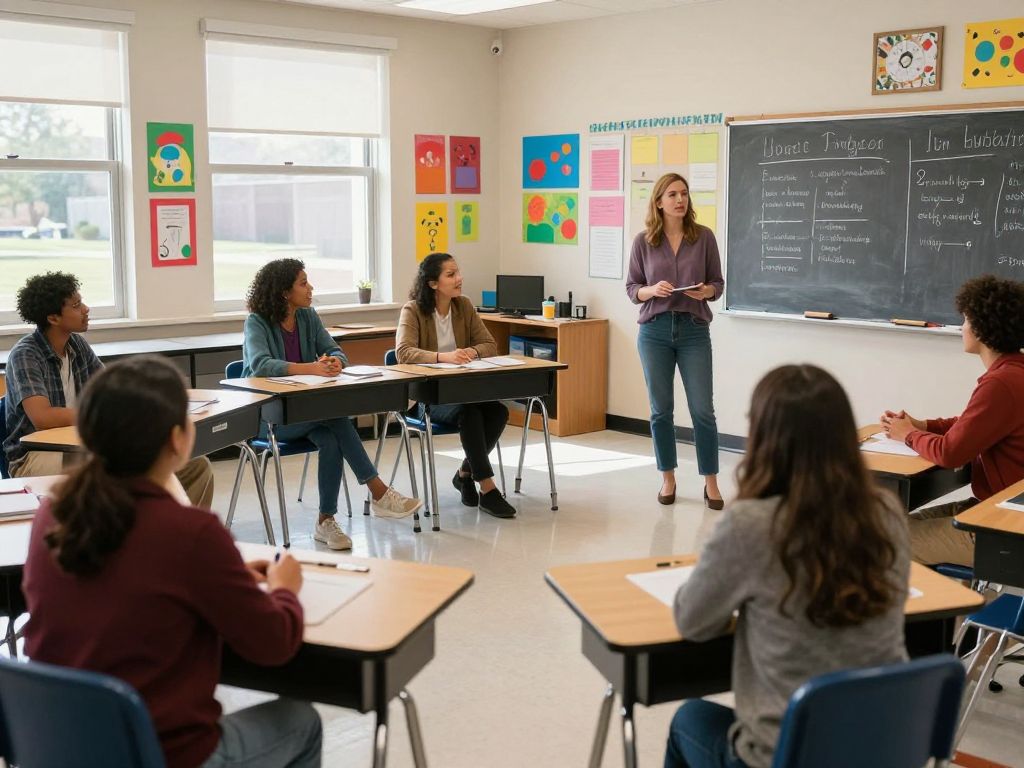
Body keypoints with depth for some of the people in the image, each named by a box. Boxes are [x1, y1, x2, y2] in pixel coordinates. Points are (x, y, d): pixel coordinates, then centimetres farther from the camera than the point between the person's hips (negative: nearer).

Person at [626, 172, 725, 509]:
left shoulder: (704, 236, 0)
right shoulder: (643, 241, 1)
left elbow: (718, 283, 5)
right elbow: (631, 288, 4)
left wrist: (706, 291, -17)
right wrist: (651, 290, -17)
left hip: (694, 330, 0)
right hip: (655, 330, 1)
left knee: (703, 409, -1)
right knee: (661, 409, 7)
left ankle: (711, 483, 9)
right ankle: (668, 479, 20)